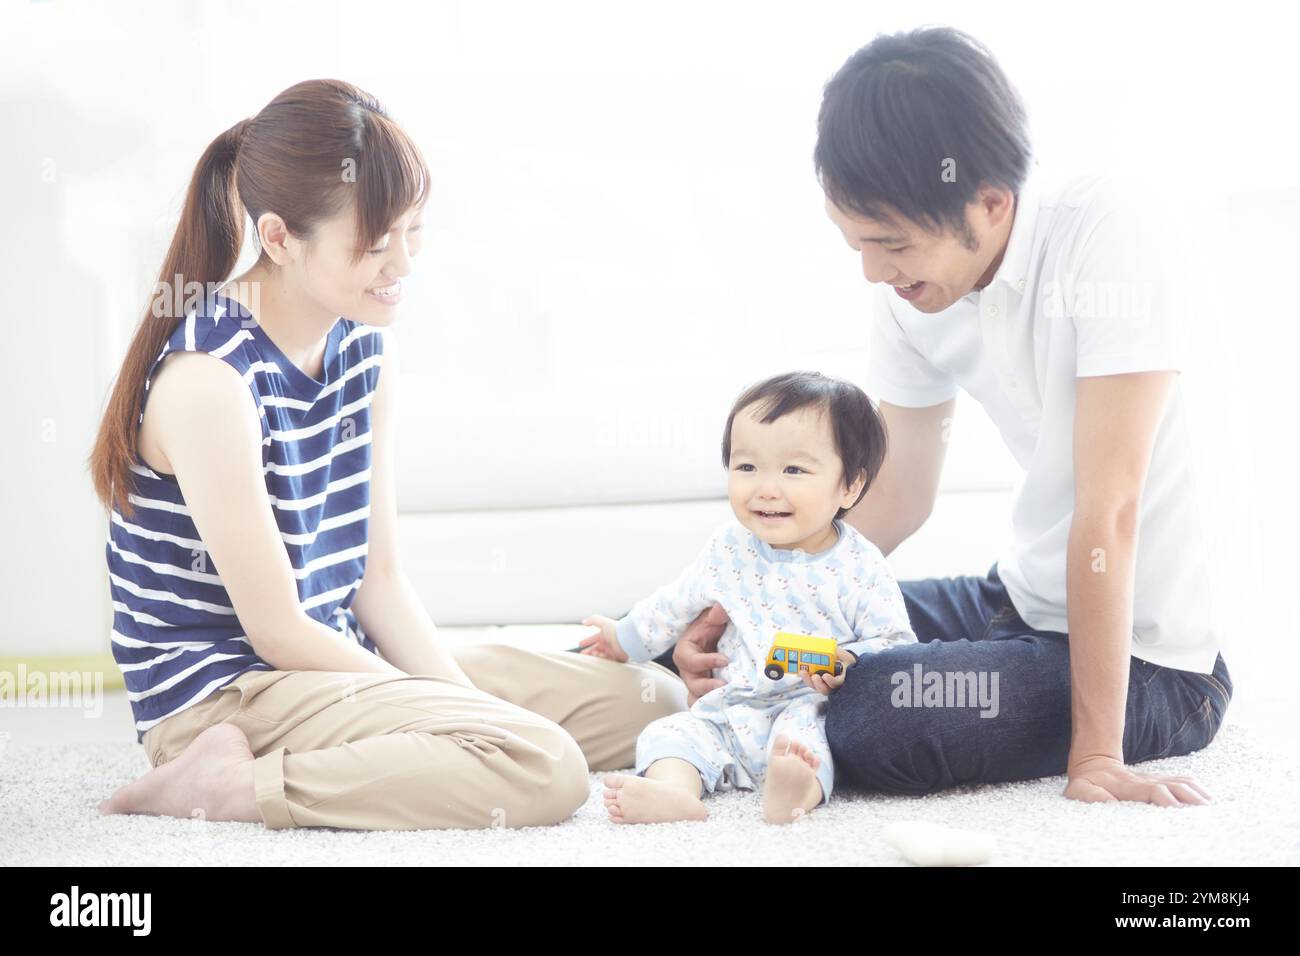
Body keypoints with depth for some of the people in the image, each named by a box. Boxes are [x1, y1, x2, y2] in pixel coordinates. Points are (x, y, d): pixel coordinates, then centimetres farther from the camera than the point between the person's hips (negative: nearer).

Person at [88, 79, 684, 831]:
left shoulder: (366, 343, 6)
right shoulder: (209, 378, -20)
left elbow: (379, 580, 7)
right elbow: (277, 631, -18)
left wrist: (463, 698, -7)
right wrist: (463, 714, -13)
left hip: (339, 660, 9)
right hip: (226, 688, -9)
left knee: (653, 700, 8)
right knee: (545, 770, -28)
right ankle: (236, 786, -18)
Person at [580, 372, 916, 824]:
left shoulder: (857, 566, -6)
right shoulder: (730, 549, 8)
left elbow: (898, 645, -5)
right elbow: (678, 602, 26)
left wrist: (849, 663, -26)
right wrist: (627, 638, 37)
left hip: (809, 707, -5)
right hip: (729, 715, 5)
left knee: (805, 721, -36)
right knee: (669, 733, -17)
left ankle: (797, 789, -65)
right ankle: (674, 791, -47)